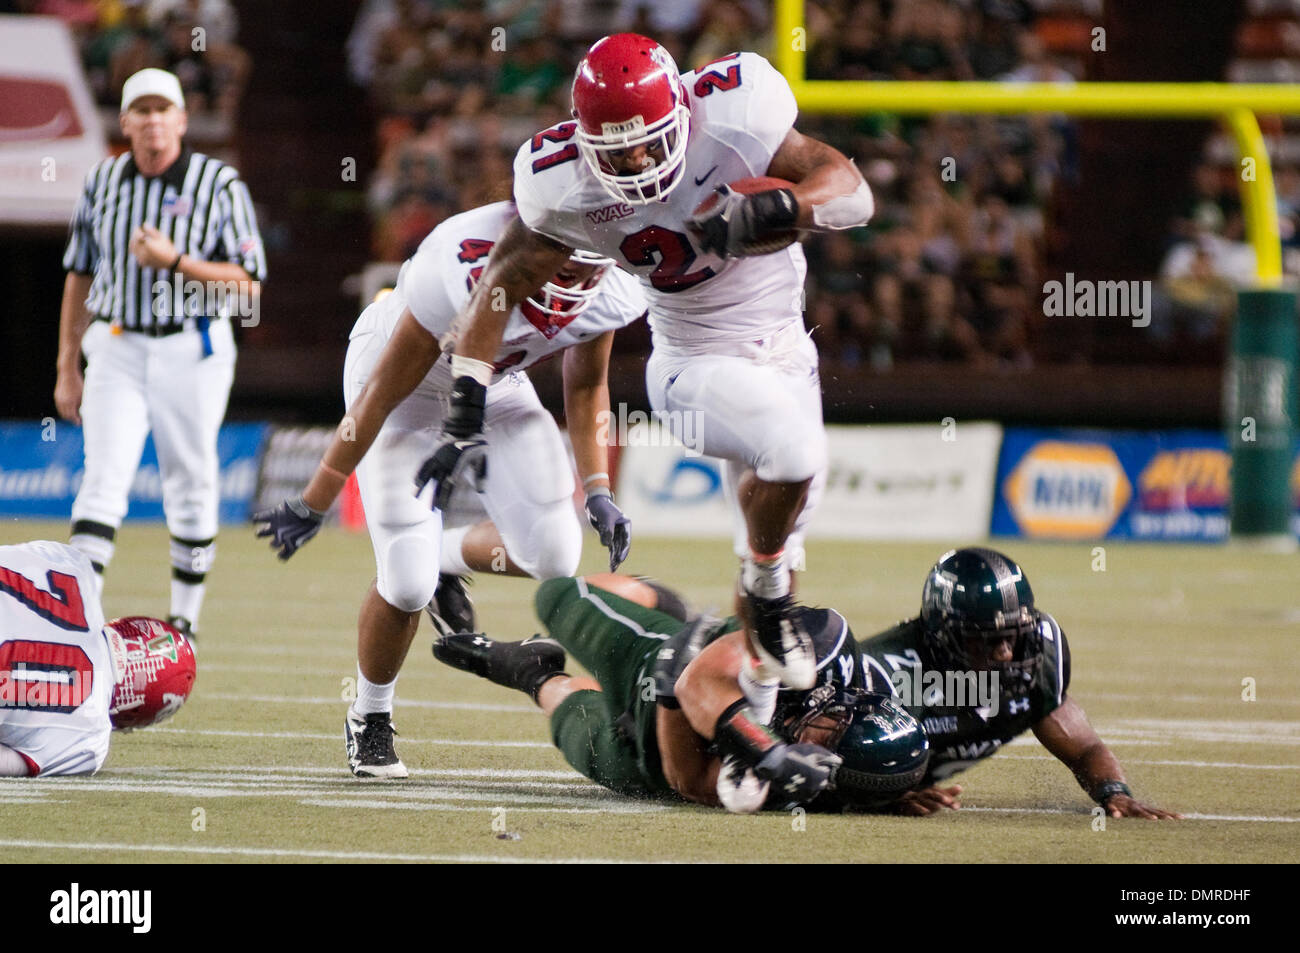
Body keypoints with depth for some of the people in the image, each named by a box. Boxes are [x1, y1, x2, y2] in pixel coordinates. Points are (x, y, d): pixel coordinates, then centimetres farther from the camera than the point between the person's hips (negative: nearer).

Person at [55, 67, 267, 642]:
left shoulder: (219, 185, -6)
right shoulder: (103, 182, 5)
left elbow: (248, 287, -9)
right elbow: (80, 277, 14)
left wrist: (175, 261, -21)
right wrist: (67, 369, 13)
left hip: (191, 352, -2)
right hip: (116, 350, 2)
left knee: (191, 487, 5)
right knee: (104, 480, -10)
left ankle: (185, 618, 18)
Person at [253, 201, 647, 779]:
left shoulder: (614, 293, -24)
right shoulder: (464, 272, -40)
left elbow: (585, 385, 1)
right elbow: (382, 396, -26)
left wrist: (597, 490, -5)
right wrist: (313, 505, -17)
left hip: (495, 387, 5)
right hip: (408, 386, -5)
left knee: (553, 553, -12)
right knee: (407, 583, -14)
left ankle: (446, 555, 20)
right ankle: (369, 719, 14)